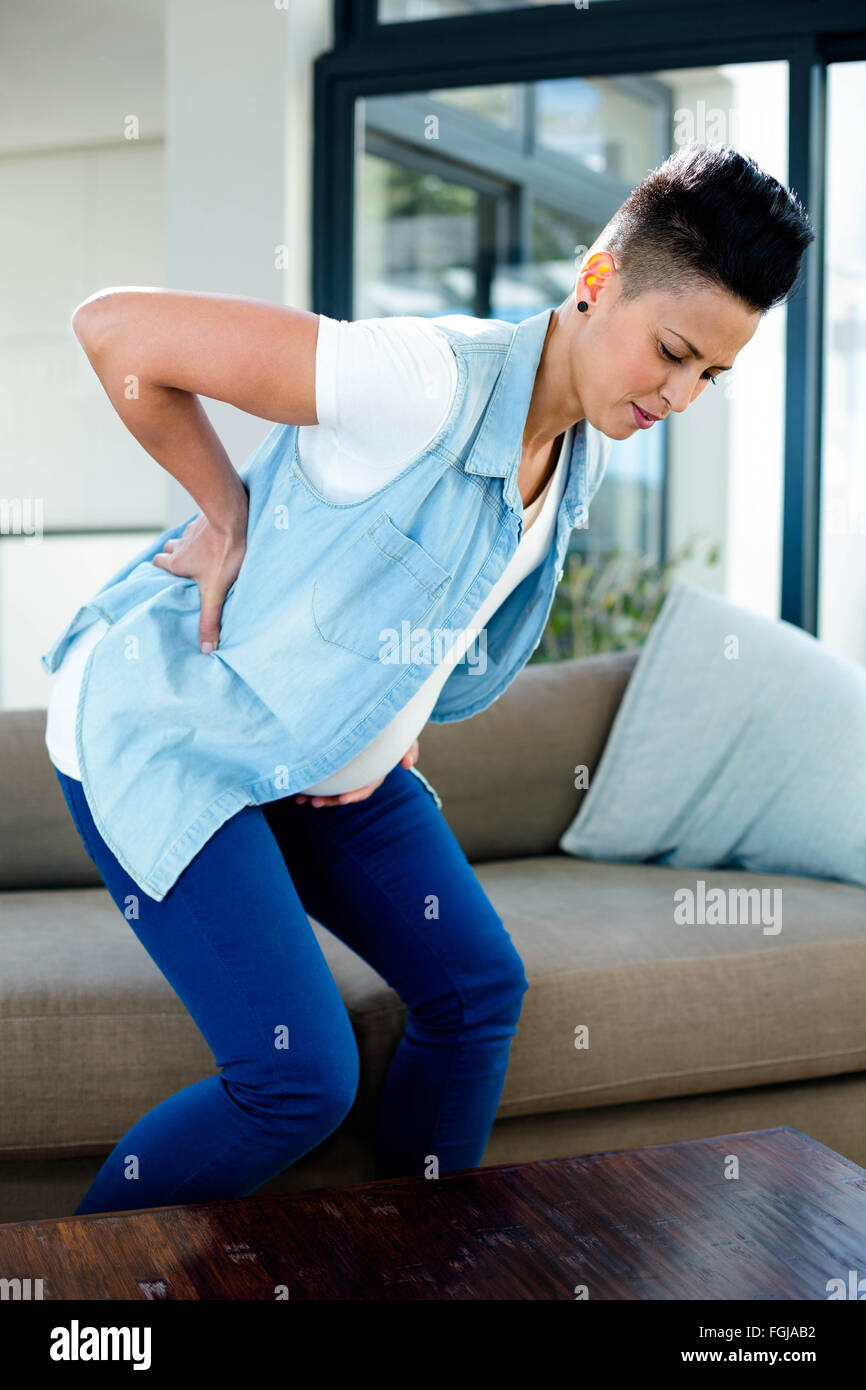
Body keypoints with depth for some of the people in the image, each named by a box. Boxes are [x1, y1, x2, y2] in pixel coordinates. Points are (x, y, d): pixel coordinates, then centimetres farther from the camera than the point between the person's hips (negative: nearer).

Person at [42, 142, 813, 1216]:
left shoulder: (584, 453, -1)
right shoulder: (426, 381, -30)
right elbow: (115, 329, -27)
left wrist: (401, 724, 7)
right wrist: (230, 511, -16)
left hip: (329, 754, 8)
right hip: (167, 735, -8)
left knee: (478, 988, 8)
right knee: (300, 1080, -13)